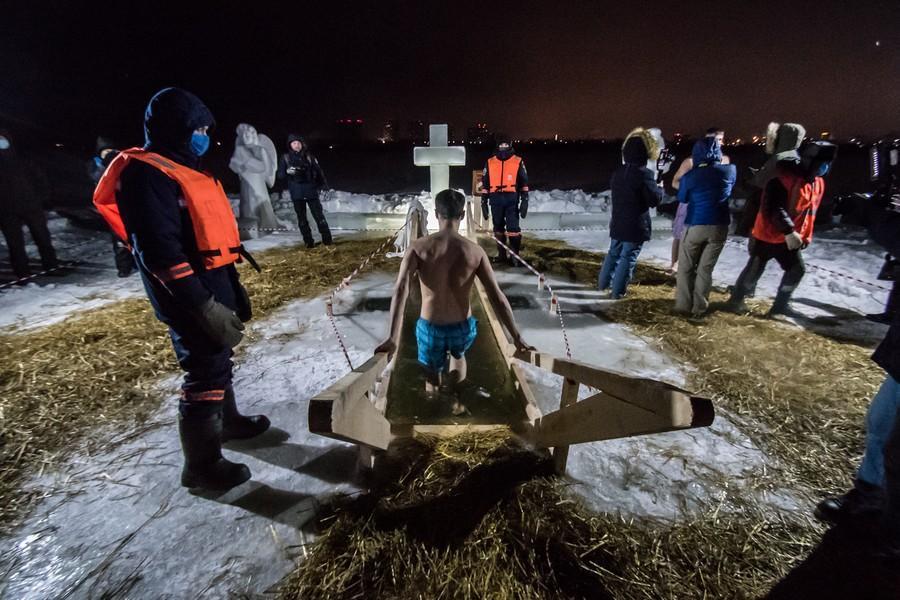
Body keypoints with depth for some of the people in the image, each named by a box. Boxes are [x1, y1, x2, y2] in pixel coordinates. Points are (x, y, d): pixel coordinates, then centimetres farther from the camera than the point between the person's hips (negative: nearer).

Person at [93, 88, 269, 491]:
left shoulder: (183, 171, 17)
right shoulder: (145, 175, -15)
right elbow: (160, 251, -23)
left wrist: (233, 288, 20)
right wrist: (203, 306, -26)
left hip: (212, 287, 10)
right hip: (190, 297, -10)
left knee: (218, 360, 22)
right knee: (204, 371, -3)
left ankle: (226, 420, 43)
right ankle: (201, 464, 12)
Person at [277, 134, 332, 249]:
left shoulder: (309, 156, 4)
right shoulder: (286, 157, 3)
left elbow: (318, 170, 9)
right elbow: (280, 175, 1)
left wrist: (323, 184, -2)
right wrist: (287, 172, -20)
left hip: (311, 191, -1)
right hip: (296, 193, 1)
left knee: (319, 215, -1)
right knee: (301, 218, 4)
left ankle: (327, 239, 5)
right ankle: (309, 242, 11)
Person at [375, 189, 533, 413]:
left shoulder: (419, 247, -12)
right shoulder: (475, 251, -11)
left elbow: (401, 289, -26)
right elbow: (497, 297, -13)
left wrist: (392, 337, -30)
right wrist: (517, 338, -7)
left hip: (430, 328, -1)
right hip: (462, 328, 1)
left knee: (433, 379, 26)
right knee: (458, 356, 38)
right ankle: (455, 400, 35)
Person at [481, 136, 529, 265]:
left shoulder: (518, 162, 5)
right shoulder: (490, 162, 10)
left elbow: (524, 183, 4)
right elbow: (485, 184, 11)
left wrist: (525, 201, -3)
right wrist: (484, 202, 5)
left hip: (512, 199, -3)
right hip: (496, 199, 3)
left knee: (513, 227, -9)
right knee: (498, 227, 8)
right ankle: (501, 254, 18)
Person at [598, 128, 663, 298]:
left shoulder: (618, 172, 4)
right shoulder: (644, 174, -18)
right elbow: (654, 200, -15)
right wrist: (660, 188, 5)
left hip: (618, 223, 7)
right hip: (635, 225, -7)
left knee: (613, 253, 20)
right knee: (628, 258, 1)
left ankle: (603, 283, 29)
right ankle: (617, 291, 5)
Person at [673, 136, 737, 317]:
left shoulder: (690, 176, -7)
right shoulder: (730, 171, 0)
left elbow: (682, 199, 7)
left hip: (696, 225, -2)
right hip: (719, 227, 2)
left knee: (686, 268, 10)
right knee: (705, 269, 8)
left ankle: (684, 305, 10)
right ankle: (699, 308, 12)